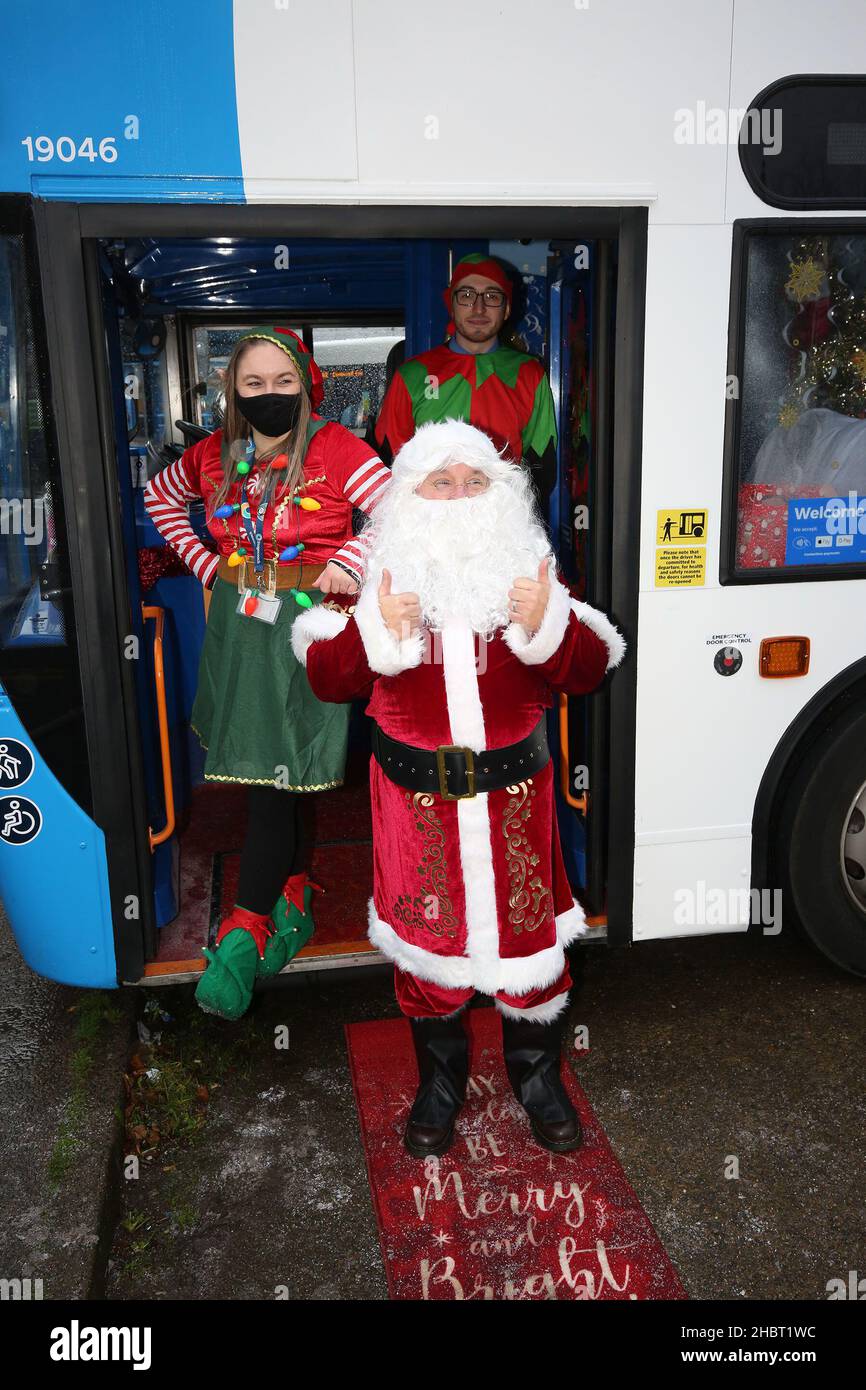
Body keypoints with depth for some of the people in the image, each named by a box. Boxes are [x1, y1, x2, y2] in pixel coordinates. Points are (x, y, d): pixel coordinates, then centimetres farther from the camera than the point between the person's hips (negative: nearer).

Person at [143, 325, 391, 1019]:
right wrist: (207, 563, 12)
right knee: (261, 769, 12)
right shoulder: (215, 455, 6)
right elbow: (161, 496, 23)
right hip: (237, 623, 5)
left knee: (277, 771, -7)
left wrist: (349, 564, -17)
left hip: (307, 622, -5)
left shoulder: (336, 449, -9)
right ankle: (293, 892, 30)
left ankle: (246, 927, 1)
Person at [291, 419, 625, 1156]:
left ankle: (538, 1076, 39)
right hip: (417, 796, 0)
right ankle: (440, 1082, 39)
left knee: (528, 932, 12)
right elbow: (327, 678, -3)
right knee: (426, 936, 14)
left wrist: (549, 624, -22)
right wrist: (375, 630, -21)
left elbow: (588, 671, -2)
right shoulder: (380, 574, -2)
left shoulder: (528, 568, 1)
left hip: (514, 791, 1)